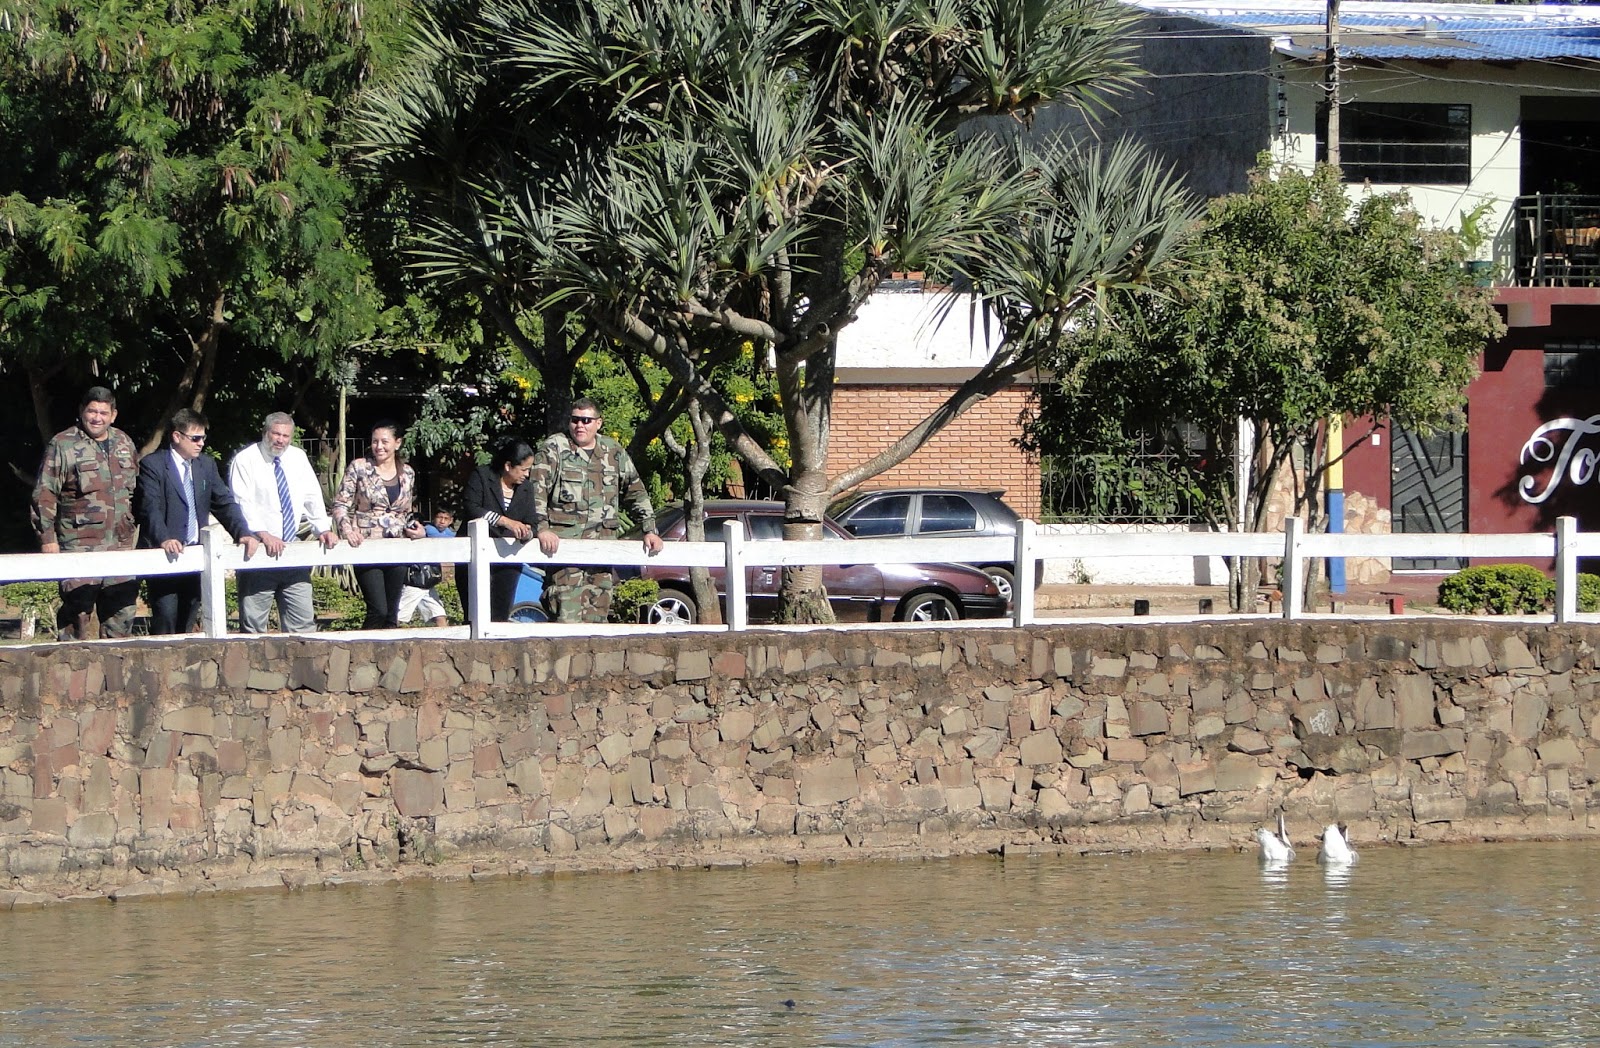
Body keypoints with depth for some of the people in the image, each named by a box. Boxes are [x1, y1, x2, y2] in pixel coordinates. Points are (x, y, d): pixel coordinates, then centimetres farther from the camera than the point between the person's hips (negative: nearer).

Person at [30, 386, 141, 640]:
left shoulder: (124, 443, 14)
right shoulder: (62, 445, -3)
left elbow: (135, 490, 23)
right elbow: (44, 495, -5)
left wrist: (133, 526, 19)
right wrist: (47, 538, -10)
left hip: (120, 542, 6)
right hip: (79, 543, -6)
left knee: (123, 608, 7)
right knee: (78, 607, -9)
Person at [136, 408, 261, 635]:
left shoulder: (207, 465, 13)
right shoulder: (152, 465, -6)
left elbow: (225, 503, 8)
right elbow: (150, 507, -17)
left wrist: (243, 533, -9)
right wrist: (164, 539, -34)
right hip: (165, 556, -6)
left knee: (186, 624, 7)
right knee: (165, 620, -12)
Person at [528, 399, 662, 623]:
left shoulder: (613, 451, 15)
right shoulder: (554, 448, 3)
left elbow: (636, 491, 21)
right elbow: (537, 490, -6)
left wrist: (649, 530, 15)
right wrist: (542, 528, -19)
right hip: (564, 541, -4)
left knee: (597, 615, 2)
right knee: (568, 613, -15)